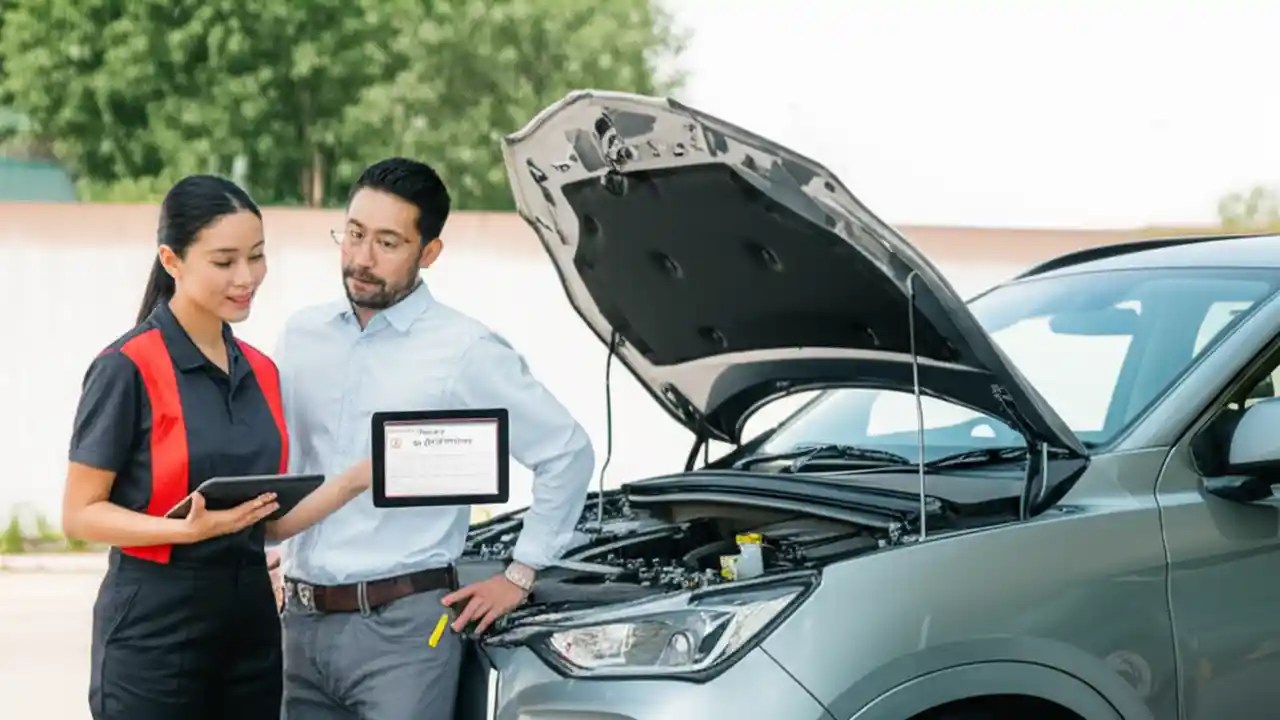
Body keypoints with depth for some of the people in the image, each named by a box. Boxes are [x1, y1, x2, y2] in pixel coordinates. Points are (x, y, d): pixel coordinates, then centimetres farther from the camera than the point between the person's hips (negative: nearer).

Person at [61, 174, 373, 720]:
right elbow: (80, 514, -9)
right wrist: (187, 530, -23)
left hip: (251, 630, 6)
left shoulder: (260, 372, 12)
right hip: (155, 635, -6)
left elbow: (269, 522, 13)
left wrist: (355, 480, -1)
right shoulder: (127, 368, -9)